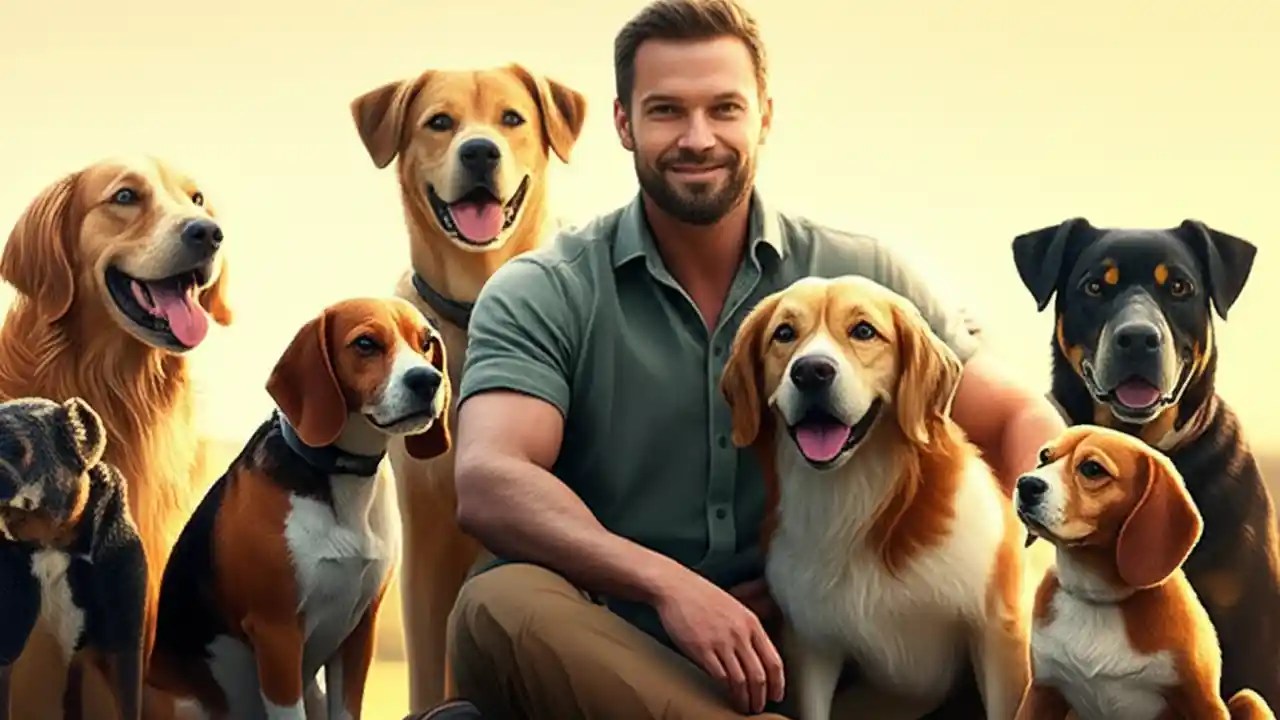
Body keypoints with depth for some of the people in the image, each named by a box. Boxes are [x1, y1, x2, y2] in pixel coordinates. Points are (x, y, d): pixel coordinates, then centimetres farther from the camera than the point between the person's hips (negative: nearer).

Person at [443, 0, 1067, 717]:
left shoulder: (861, 276, 7)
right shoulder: (541, 294, 0)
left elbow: (1025, 421, 11)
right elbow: (489, 481, -15)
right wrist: (669, 584, -31)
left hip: (814, 659, 0)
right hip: (614, 661, 0)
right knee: (500, 608, -35)